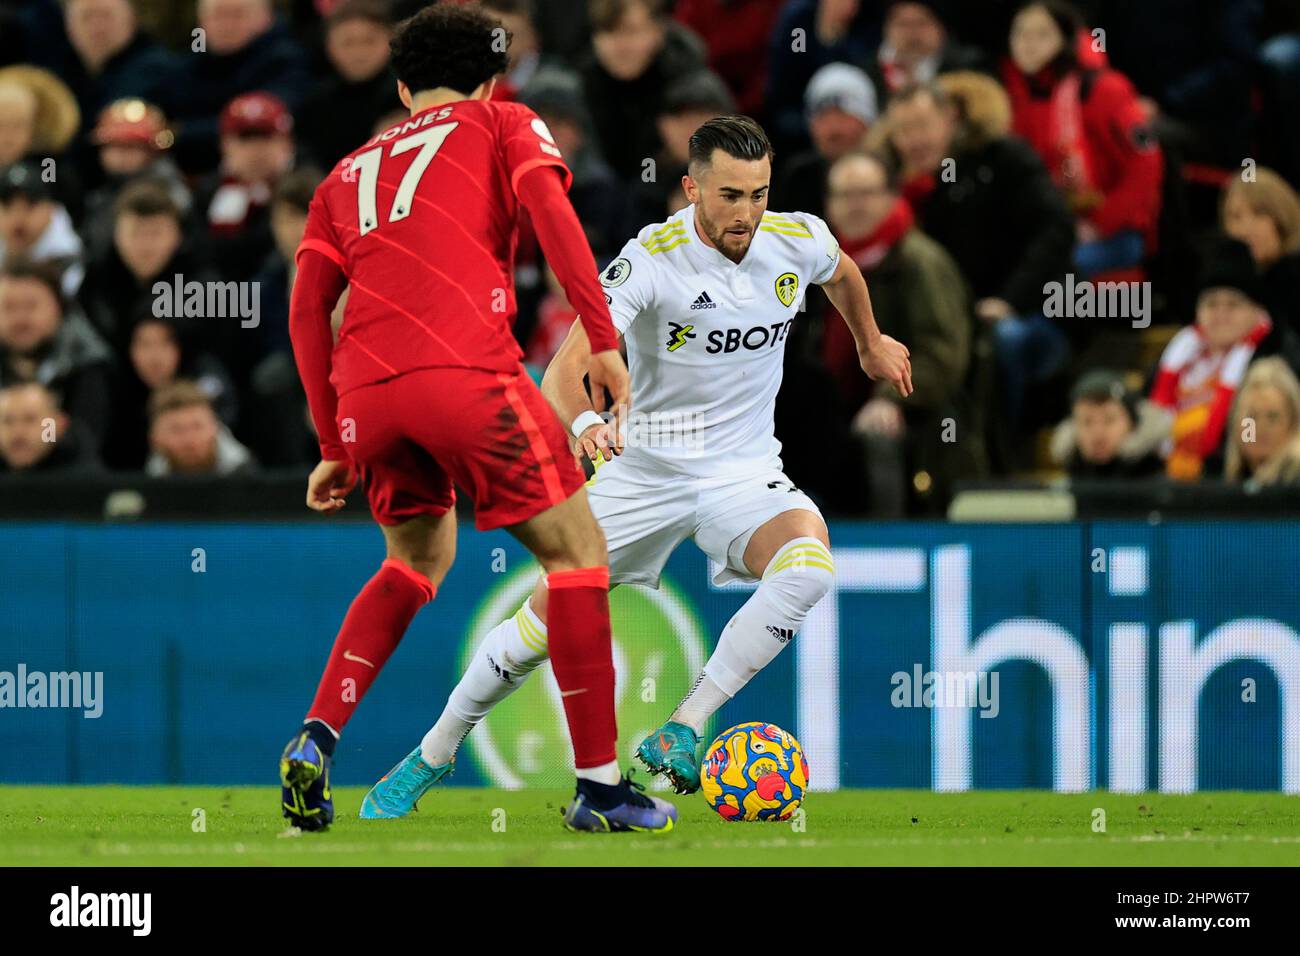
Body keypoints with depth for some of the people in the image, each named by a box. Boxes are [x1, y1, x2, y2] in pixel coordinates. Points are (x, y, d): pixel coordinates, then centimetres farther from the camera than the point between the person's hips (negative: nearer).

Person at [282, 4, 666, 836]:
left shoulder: (348, 175, 29)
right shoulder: (502, 126, 18)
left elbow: (307, 308, 20)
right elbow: (548, 206, -3)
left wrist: (335, 446, 23)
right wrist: (603, 341, -7)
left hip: (365, 392, 5)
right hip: (467, 375, -5)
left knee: (419, 560, 28)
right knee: (577, 551, 7)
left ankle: (315, 741, 10)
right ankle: (599, 787, 3)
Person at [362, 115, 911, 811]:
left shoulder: (799, 240, -9)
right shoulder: (652, 258, -22)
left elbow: (841, 272, 20)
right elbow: (567, 366, -34)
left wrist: (870, 343, 35)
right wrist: (582, 422, -55)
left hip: (744, 470, 2)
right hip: (644, 469, -2)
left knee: (809, 565, -30)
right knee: (547, 619, -3)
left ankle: (681, 733, -23)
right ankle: (433, 755, 22)